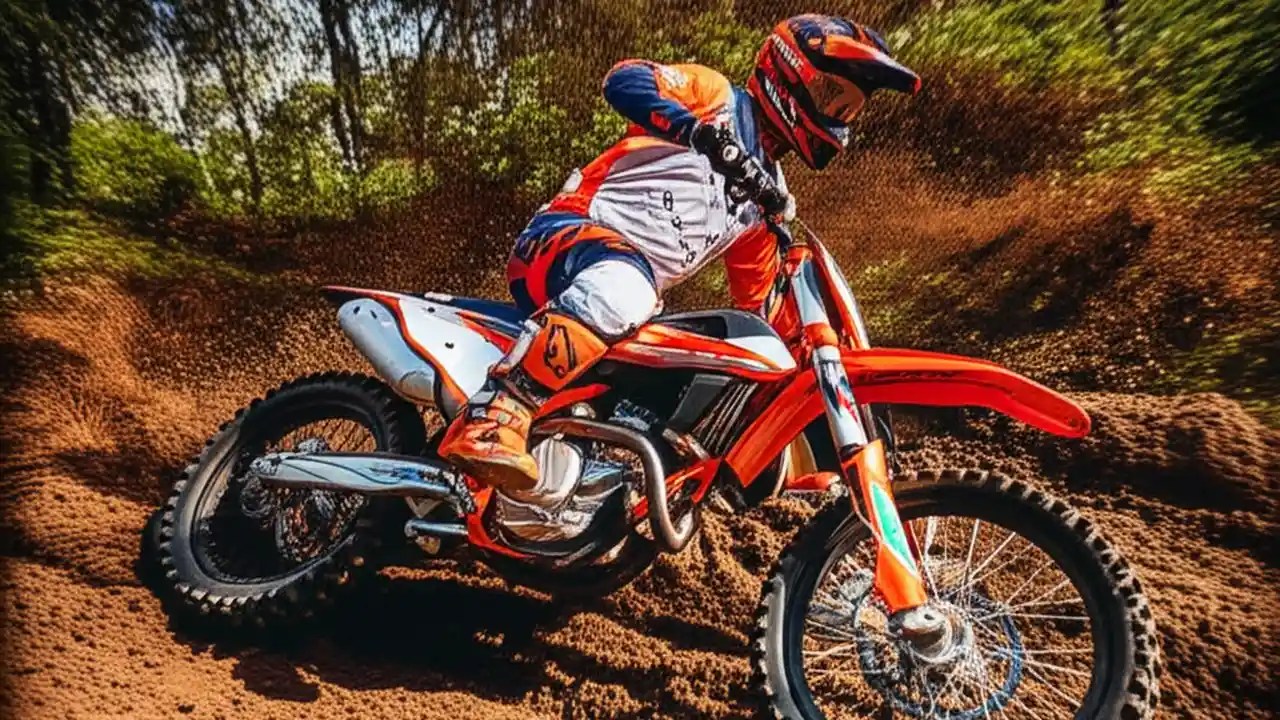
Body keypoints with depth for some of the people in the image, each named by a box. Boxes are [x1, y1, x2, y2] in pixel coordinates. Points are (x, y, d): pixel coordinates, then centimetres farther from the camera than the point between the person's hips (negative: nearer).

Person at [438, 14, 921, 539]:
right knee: (623, 287, -41)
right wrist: (692, 126, -33)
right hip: (566, 235, -8)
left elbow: (759, 304, 27)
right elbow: (624, 79, -16)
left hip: (635, 302, 8)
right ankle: (489, 419, -43)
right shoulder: (718, 97, 3)